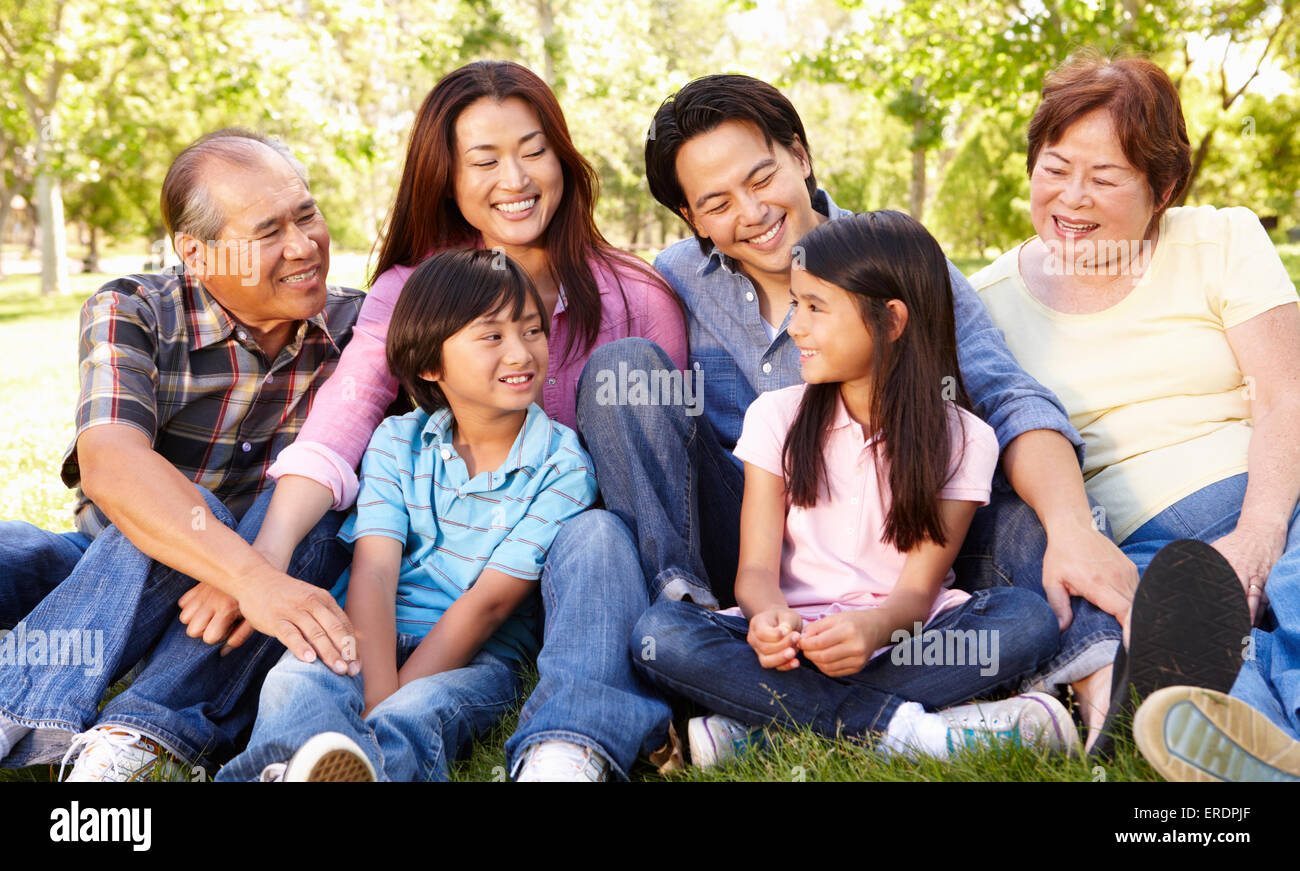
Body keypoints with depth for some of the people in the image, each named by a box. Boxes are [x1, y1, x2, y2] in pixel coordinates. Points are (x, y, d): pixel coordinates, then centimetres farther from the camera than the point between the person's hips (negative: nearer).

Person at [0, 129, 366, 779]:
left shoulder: (357, 327, -6)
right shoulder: (130, 313, -13)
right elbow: (109, 464, -32)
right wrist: (251, 578, -47)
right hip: (107, 562, -1)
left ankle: (134, 738, -36)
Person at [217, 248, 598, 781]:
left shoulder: (563, 467, -2)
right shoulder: (396, 443, 7)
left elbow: (487, 603, -8)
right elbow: (373, 574, -6)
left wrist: (393, 706, -17)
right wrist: (377, 698, -23)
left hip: (478, 657, -2)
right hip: (372, 638, 2)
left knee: (415, 717, -35)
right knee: (294, 680, -31)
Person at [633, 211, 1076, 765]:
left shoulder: (961, 439, 1)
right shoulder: (776, 416, 5)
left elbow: (918, 590, -7)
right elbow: (756, 566, -3)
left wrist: (876, 626, -31)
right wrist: (771, 616, -27)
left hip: (897, 638, 0)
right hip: (794, 636, 1)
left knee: (1028, 618, -28)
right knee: (658, 630, -26)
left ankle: (765, 727, -29)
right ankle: (896, 725, -29)